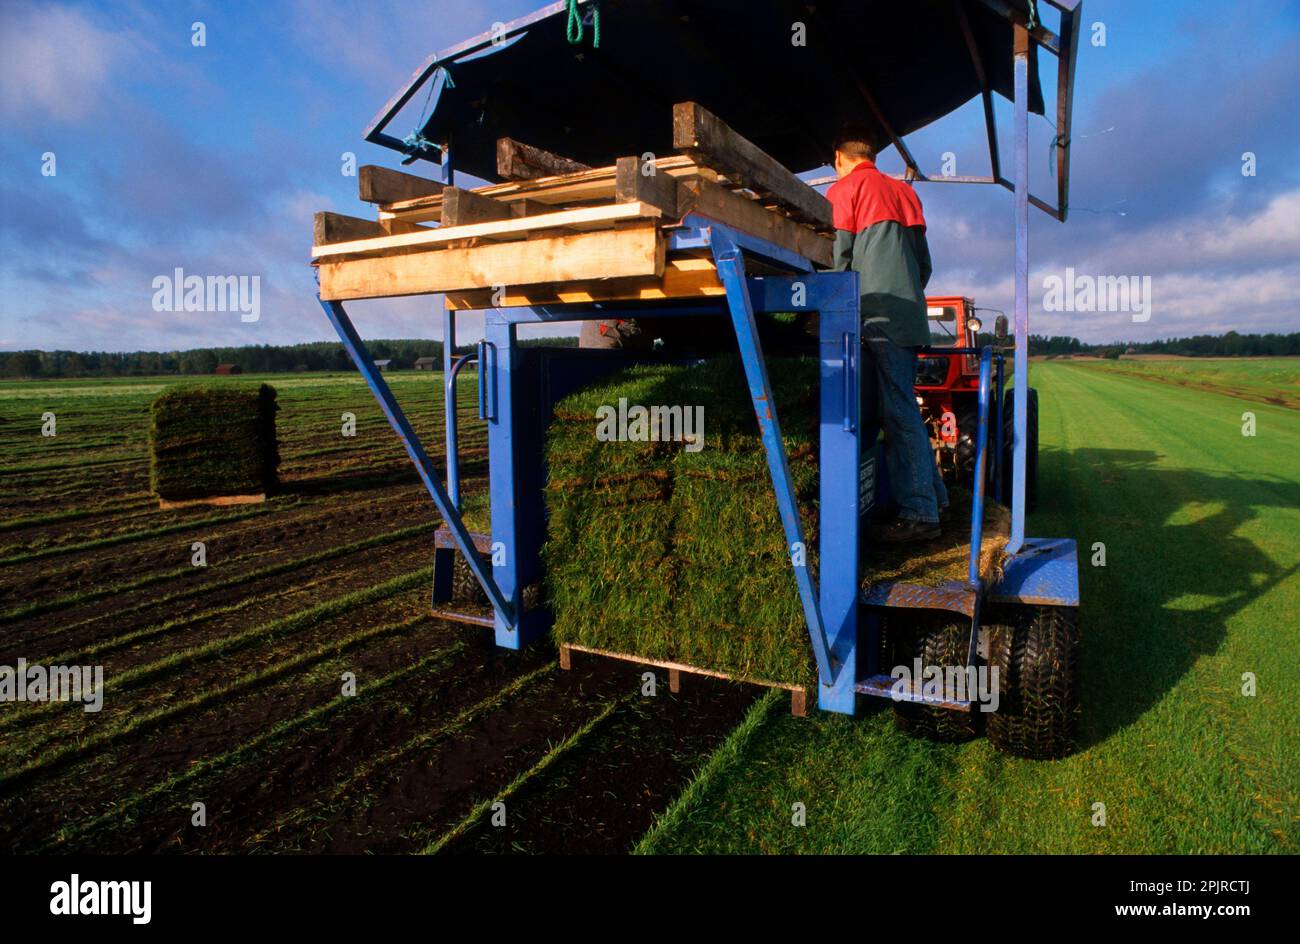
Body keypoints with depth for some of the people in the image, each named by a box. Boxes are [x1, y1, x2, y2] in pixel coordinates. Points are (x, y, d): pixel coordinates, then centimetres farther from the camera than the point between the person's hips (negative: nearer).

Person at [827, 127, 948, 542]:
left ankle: (919, 514, -8)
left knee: (898, 414, -9)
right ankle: (934, 496, 20)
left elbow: (841, 258, -1)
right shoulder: (902, 190, 24)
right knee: (903, 409, 14)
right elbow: (924, 262, 23)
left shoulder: (844, 189, 4)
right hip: (909, 313, 7)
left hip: (877, 317, -7)